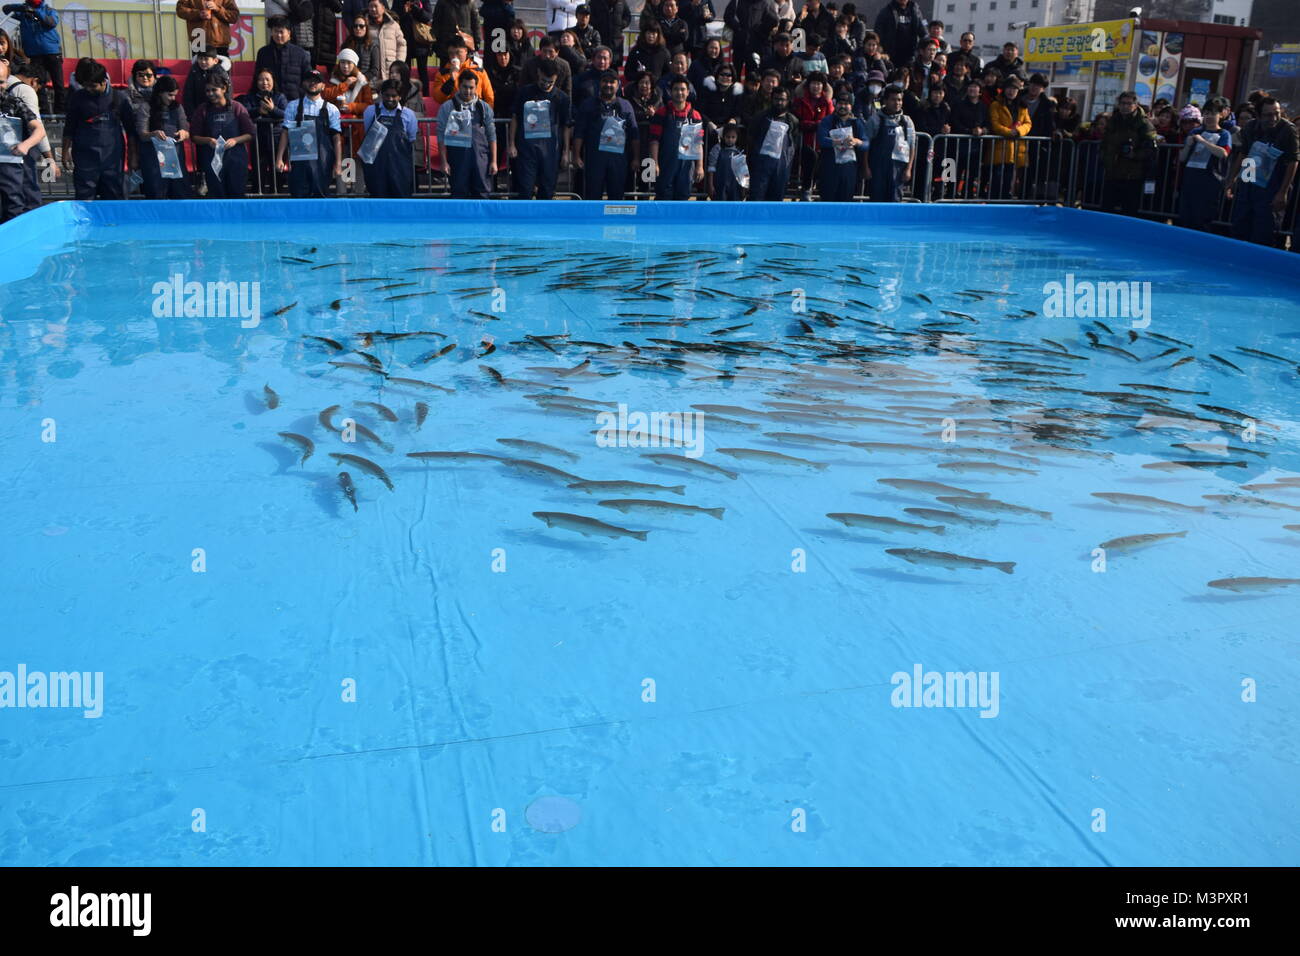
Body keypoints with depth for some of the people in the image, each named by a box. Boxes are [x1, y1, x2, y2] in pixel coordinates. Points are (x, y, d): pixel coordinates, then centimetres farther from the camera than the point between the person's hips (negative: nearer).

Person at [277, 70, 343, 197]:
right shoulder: (293, 106, 8)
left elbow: (337, 138, 3)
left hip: (322, 162, 0)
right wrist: (279, 158, -4)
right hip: (299, 160, 0)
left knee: (320, 196, 2)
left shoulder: (331, 109, 6)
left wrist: (338, 163, -4)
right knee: (299, 197, -1)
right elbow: (285, 132, 4)